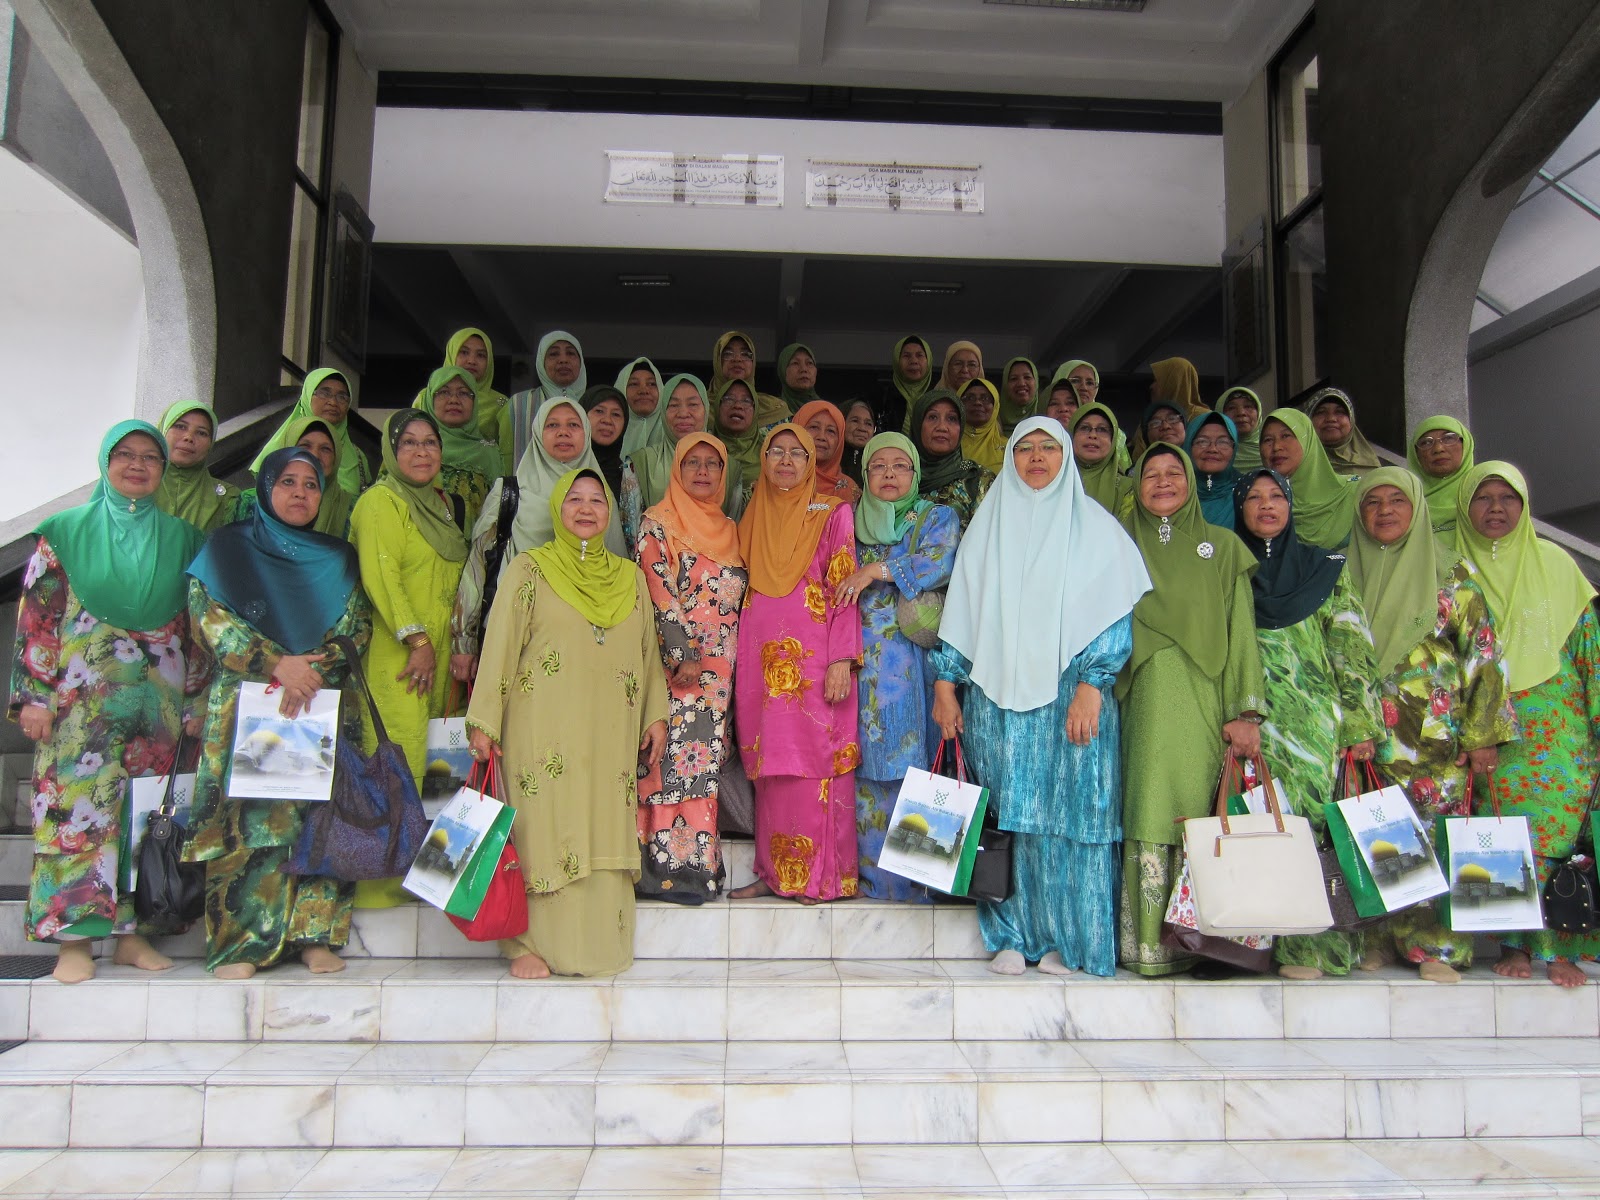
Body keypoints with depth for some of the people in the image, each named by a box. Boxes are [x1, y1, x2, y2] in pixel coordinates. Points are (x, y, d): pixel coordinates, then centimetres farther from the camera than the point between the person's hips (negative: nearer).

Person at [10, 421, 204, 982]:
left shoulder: (181, 537, 11)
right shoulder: (66, 531, 6)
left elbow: (197, 624, 11)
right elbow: (36, 615, 1)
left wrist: (194, 699, 6)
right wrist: (33, 695, -6)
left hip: (159, 697, 2)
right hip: (83, 697, -2)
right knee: (78, 806, -6)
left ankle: (130, 930, 11)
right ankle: (75, 938, 2)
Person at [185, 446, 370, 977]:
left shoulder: (337, 558, 17)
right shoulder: (229, 547, 10)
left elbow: (356, 624, 5)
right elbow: (207, 615, -2)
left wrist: (310, 670, -13)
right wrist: (276, 663, -14)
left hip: (322, 709, 2)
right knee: (248, 814, -10)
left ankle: (315, 934, -2)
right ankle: (240, 941, -5)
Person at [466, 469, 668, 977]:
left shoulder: (630, 577, 15)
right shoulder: (530, 569, 5)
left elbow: (648, 652, 17)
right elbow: (499, 645, 0)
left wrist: (656, 714, 10)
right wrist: (484, 721, -6)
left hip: (611, 735, 3)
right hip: (544, 731, -3)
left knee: (606, 834, 2)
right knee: (542, 830, -4)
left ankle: (599, 943, 9)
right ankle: (531, 945, 4)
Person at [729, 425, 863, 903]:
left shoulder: (833, 514, 3)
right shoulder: (754, 515, 16)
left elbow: (845, 588, -4)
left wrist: (842, 659, -13)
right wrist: (738, 656, 12)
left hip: (813, 661, -4)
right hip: (763, 662, 4)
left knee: (816, 761, -5)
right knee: (771, 767, 6)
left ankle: (822, 875, 3)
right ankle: (776, 872, 14)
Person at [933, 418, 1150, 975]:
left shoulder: (1093, 525, 6)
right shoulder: (989, 523, 15)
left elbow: (1112, 612, -1)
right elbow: (961, 609, 13)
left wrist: (1090, 686, -12)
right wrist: (946, 684, 6)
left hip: (1070, 696, -2)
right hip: (998, 696, 2)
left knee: (1071, 813, -4)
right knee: (1008, 817, 1)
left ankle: (1067, 937, 6)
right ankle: (1012, 936, 9)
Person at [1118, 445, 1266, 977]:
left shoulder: (1223, 547, 13)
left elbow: (1240, 632, 6)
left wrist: (1245, 712, -3)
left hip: (1204, 703, 0)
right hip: (1145, 702, 0)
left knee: (1197, 815, -5)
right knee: (1149, 812, -7)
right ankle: (1149, 942, -2)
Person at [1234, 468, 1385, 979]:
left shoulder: (1325, 569, 12)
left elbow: (1351, 648, 7)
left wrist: (1361, 723, -1)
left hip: (1312, 715, 0)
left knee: (1306, 813, -8)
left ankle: (1306, 945, -2)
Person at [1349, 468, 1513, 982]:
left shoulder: (1449, 571, 4)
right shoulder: (1348, 573, 10)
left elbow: (1483, 651, 1)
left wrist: (1484, 733, -5)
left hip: (1437, 732, -2)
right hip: (1369, 731, 2)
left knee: (1437, 835, -3)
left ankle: (1437, 945, 7)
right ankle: (1380, 937, 9)